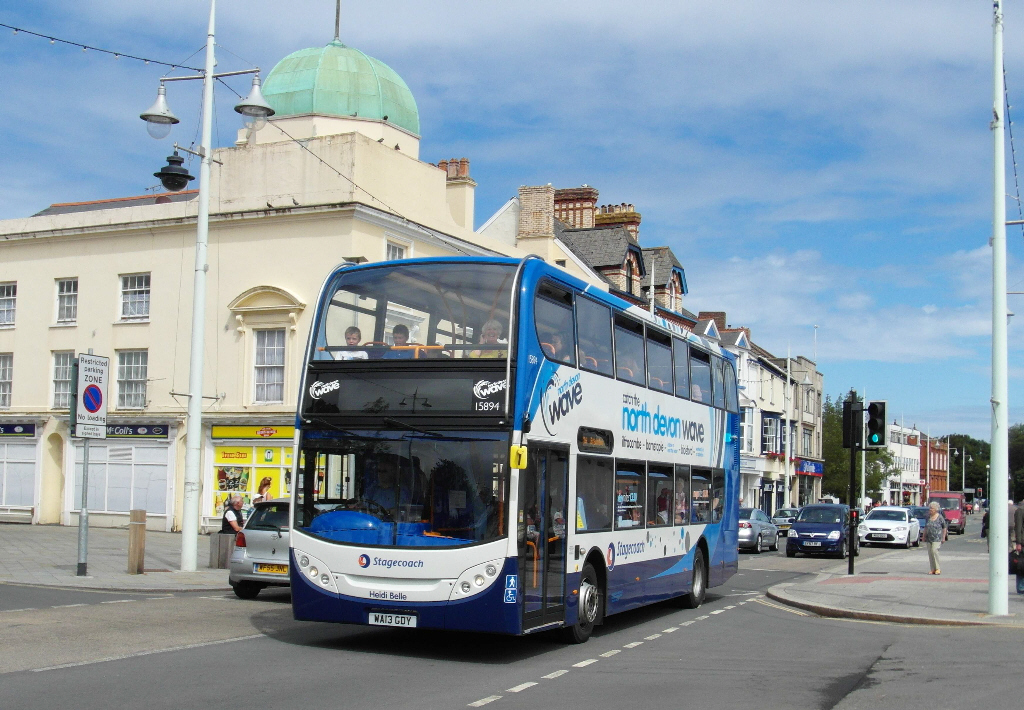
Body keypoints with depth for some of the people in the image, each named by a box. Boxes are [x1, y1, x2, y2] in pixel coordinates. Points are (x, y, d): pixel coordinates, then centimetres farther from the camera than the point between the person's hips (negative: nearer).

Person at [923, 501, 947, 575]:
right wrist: (924, 536, 13)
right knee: (930, 553, 3)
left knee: (934, 551, -19)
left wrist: (943, 537, -3)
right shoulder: (928, 517, 9)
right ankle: (933, 569, 8)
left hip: (937, 538, -5)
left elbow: (944, 528, 1)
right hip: (929, 538, 5)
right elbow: (925, 528, 17)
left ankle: (938, 568, -10)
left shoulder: (940, 517, -4)